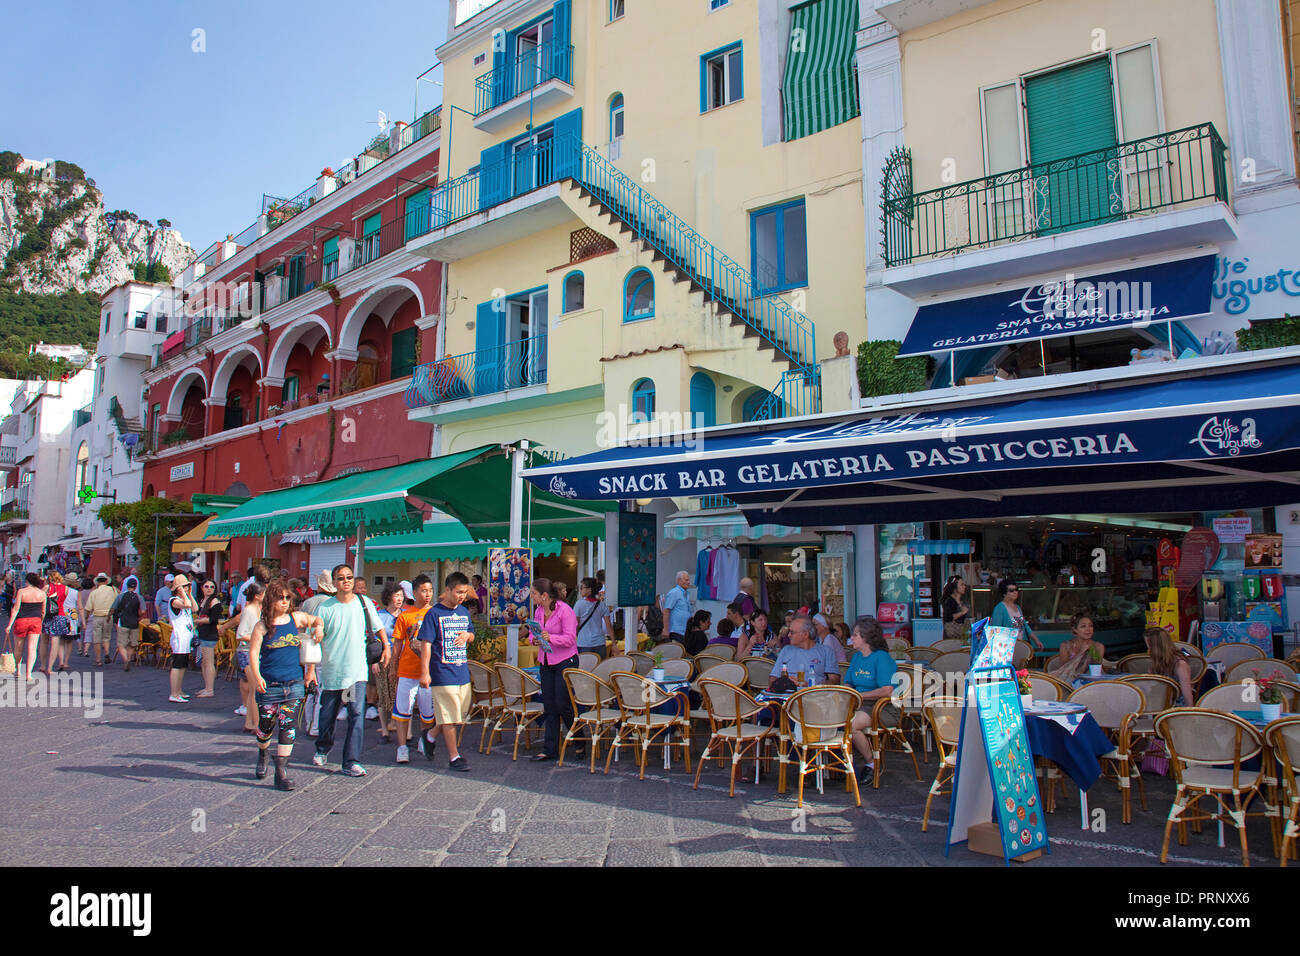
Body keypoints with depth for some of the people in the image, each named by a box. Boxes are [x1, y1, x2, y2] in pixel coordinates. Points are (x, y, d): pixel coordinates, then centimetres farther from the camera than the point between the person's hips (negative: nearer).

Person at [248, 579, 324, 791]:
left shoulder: (296, 618, 6)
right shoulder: (262, 626, -2)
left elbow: (316, 619, 25)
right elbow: (253, 652, -7)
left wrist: (318, 627, 3)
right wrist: (256, 676, -19)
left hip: (293, 683, 2)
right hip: (269, 684, -2)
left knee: (287, 726, -4)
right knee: (266, 725, 10)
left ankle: (281, 772, 1)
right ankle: (262, 756, 42)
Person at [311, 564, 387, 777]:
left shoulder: (364, 603, 1)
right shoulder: (326, 607, -3)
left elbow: (378, 627, 16)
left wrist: (386, 646, 4)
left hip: (357, 671, 0)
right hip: (331, 671, 0)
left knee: (356, 715, -10)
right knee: (327, 715, 14)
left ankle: (352, 762, -5)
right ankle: (322, 750, 41)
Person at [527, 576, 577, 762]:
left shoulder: (564, 610, -14)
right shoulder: (538, 611, 7)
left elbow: (570, 638, -17)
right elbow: (533, 632, 13)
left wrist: (550, 638, -31)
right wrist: (535, 639, -10)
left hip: (565, 661, -7)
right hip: (546, 662, 7)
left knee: (563, 705, -4)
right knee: (549, 707, 8)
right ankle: (550, 750, 14)